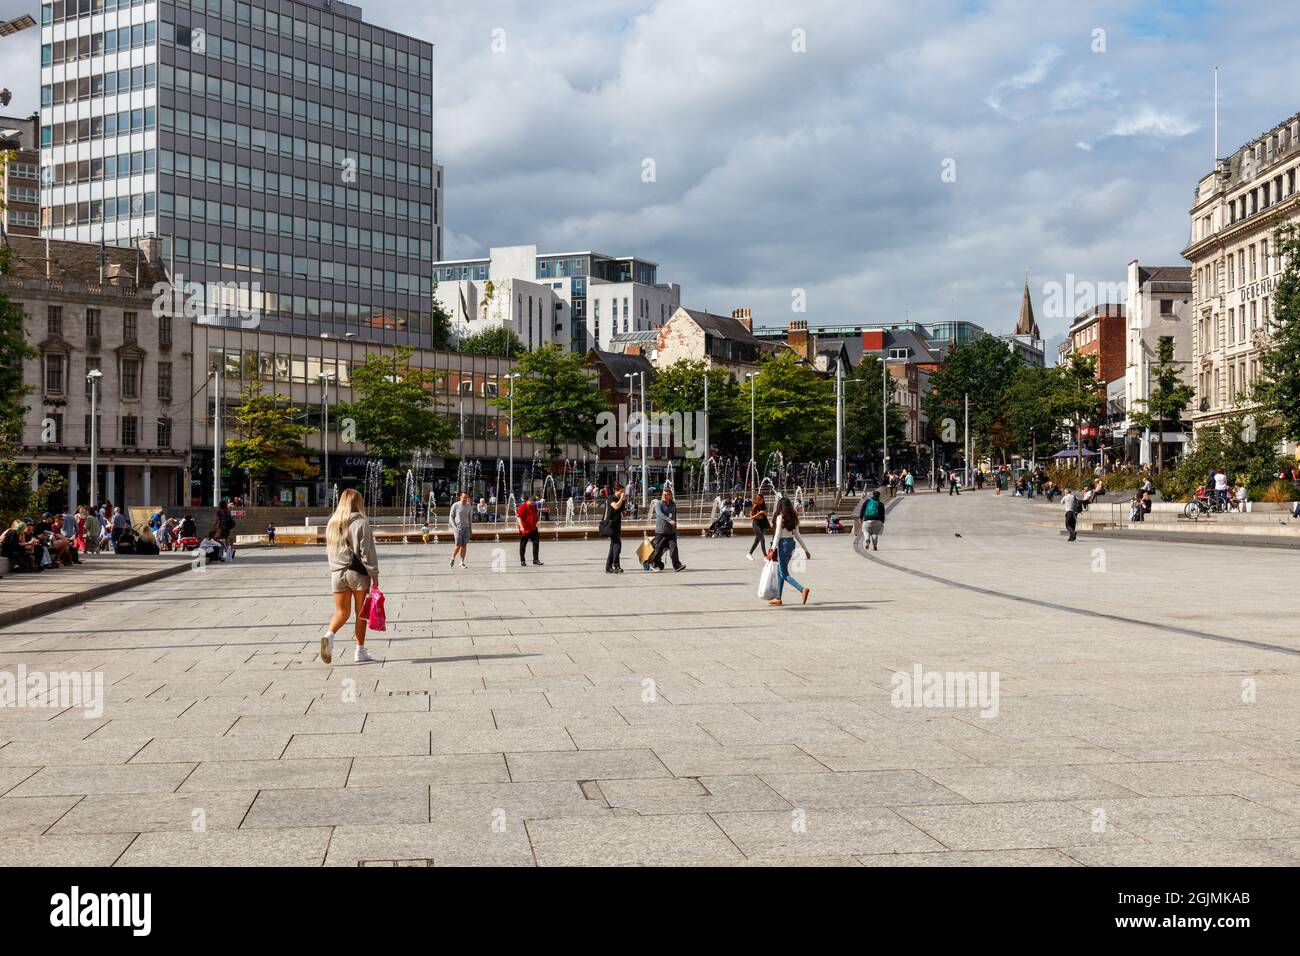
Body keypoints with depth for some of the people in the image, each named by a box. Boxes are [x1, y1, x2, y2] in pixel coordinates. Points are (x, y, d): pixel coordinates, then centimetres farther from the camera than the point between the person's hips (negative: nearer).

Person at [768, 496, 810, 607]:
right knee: (779, 570, 17)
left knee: (784, 574, -3)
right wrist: (806, 549, 16)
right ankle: (778, 598, 19)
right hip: (792, 543, 8)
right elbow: (797, 535, 12)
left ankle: (803, 589, -21)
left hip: (783, 544, -8)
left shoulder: (780, 517, -12)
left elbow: (777, 535, -16)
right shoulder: (793, 518, 9)